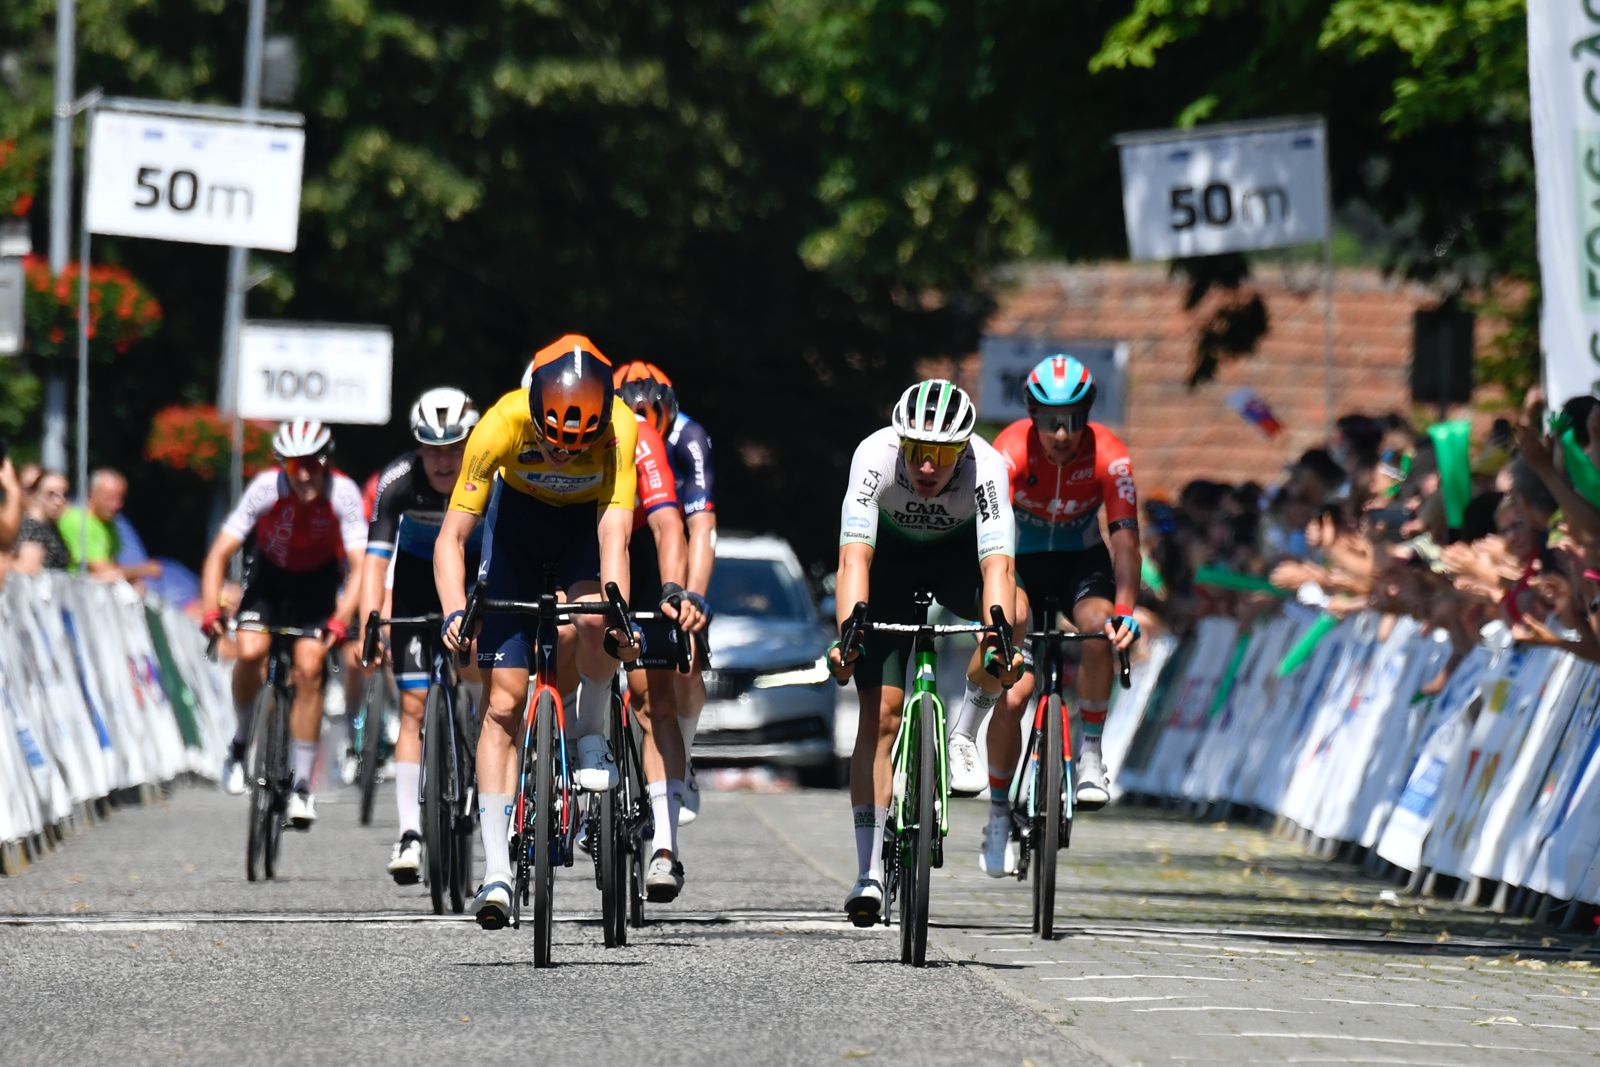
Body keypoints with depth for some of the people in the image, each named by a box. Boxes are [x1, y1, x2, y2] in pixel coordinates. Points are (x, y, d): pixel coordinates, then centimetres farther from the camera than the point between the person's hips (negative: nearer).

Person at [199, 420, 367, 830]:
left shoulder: (343, 493, -27)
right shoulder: (266, 488, -27)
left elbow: (359, 566, -29)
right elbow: (219, 554, -23)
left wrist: (340, 619, -43)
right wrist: (211, 611, -35)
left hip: (319, 582, 0)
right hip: (269, 577, 0)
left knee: (308, 670, -16)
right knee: (250, 652, -24)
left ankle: (301, 784, -6)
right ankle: (241, 742, 2)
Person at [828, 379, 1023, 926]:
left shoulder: (985, 466, -35)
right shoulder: (875, 456, -36)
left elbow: (997, 567, -44)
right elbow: (854, 558, -42)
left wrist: (997, 639, -60)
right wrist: (848, 633, -57)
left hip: (960, 552, 2)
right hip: (892, 556, -2)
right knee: (880, 712, -12)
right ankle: (870, 874, -12)